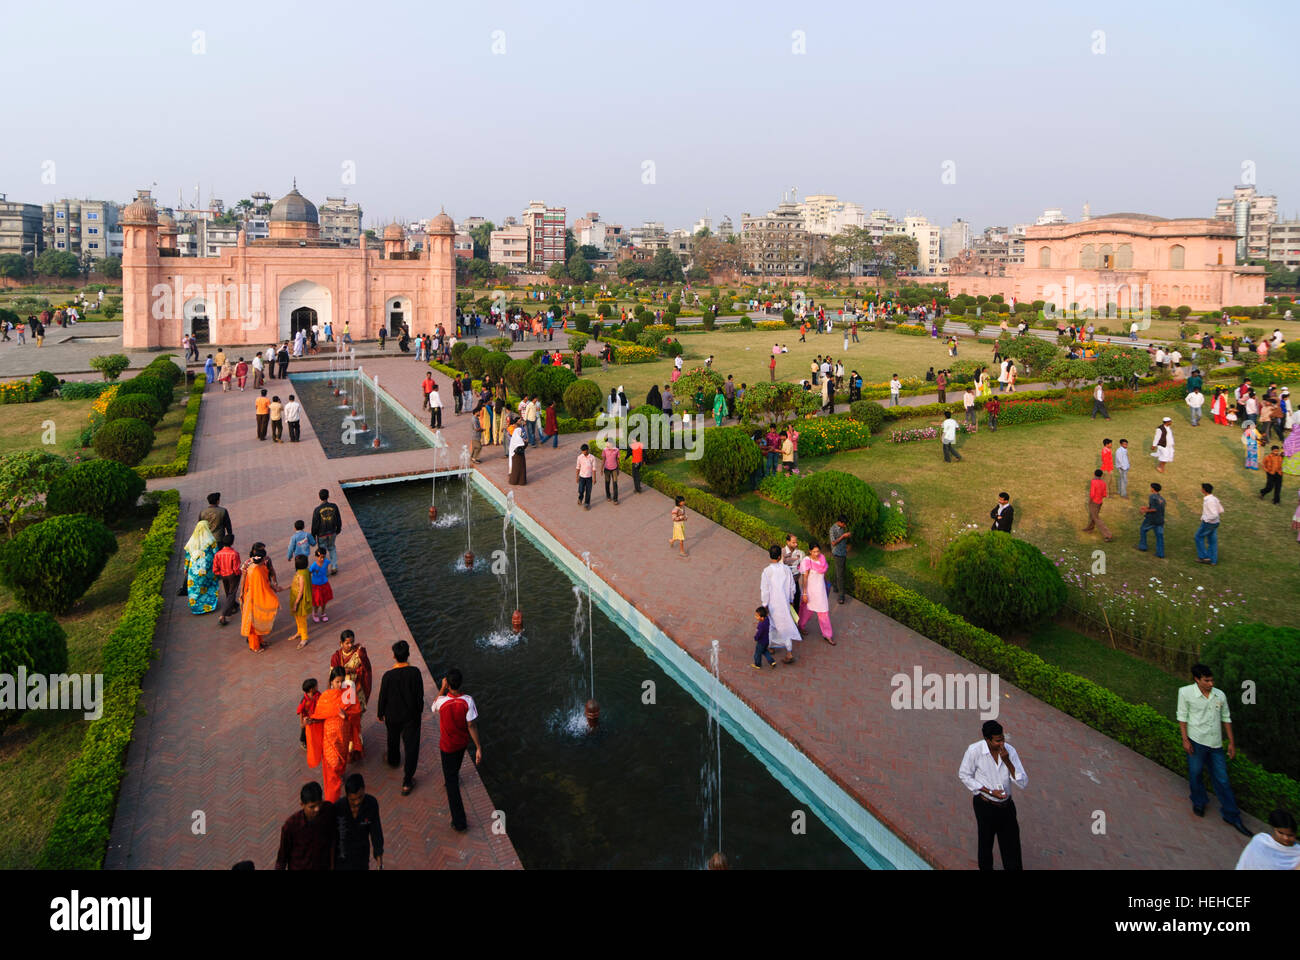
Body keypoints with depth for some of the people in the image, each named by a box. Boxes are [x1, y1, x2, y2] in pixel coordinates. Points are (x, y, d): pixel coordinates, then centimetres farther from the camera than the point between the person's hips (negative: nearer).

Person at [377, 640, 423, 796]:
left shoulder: (388, 675, -22)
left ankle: (393, 760, 57)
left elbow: (382, 697, -10)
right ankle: (407, 782, 8)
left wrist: (380, 714, 8)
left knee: (393, 739, 30)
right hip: (411, 715, -1)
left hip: (392, 715, 1)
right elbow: (420, 694, -9)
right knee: (411, 746, 7)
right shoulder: (415, 672, -20)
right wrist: (419, 709, 9)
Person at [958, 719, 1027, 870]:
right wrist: (989, 791, -16)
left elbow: (1023, 783, -13)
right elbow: (964, 775, -9)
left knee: (1012, 845, 14)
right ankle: (986, 867, 42)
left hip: (1007, 805, 3)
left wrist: (1007, 761, -28)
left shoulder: (1009, 750, -13)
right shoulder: (974, 750, -22)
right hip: (985, 806, -2)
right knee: (986, 842, 17)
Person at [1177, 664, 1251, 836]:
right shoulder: (1186, 693, -10)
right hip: (1196, 742, -2)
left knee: (1222, 780, 7)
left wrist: (1231, 742, 11)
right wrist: (1185, 739, -8)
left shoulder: (1220, 695, 0)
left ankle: (1231, 816, 18)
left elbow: (1226, 718, 10)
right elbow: (1182, 717, -5)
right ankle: (1198, 802, 36)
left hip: (1216, 744, 3)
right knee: (1195, 774, 10)